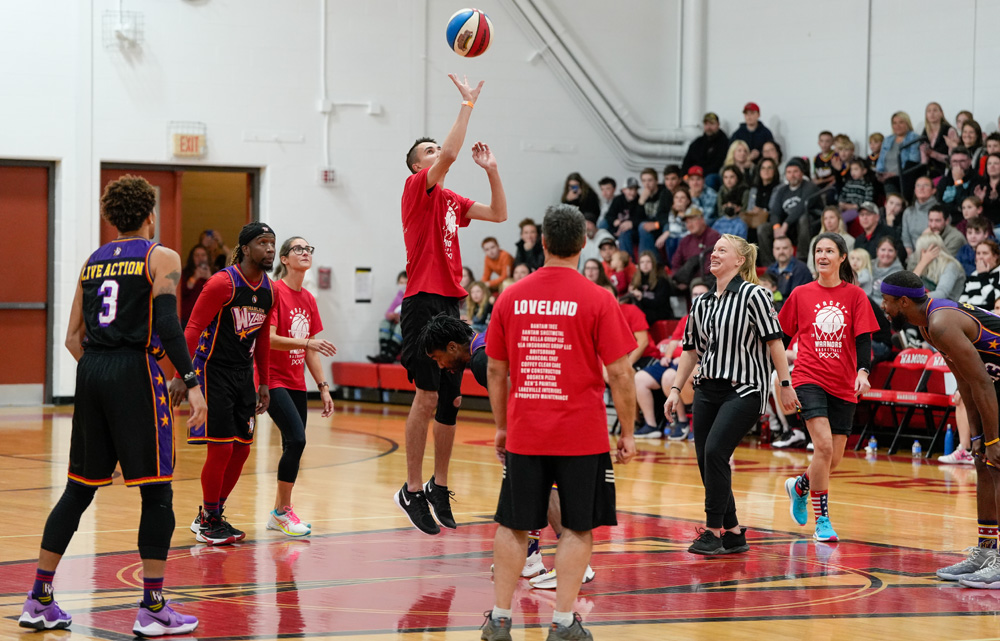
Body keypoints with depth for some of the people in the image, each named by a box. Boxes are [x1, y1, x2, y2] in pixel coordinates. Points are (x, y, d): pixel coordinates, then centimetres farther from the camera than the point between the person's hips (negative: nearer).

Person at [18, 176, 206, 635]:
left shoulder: (93, 261, 16)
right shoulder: (161, 258, 0)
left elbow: (73, 337, 15)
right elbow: (168, 323, -14)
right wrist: (191, 383, -16)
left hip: (91, 373, 6)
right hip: (136, 373, -6)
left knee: (79, 489, 13)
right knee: (156, 491, 1)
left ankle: (39, 601, 14)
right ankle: (152, 608, 0)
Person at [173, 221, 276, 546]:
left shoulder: (268, 290, 6)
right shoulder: (223, 282, -16)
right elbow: (192, 330, -16)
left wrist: (263, 383, 16)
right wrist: (182, 376, -22)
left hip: (243, 374, 8)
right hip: (213, 371, -7)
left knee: (241, 450, 7)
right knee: (221, 447, -9)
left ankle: (212, 516, 20)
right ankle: (207, 521, 5)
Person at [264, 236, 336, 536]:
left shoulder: (308, 299, 12)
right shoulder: (274, 291, -10)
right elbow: (268, 339, -20)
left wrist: (323, 387, 12)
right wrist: (306, 343, -29)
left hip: (296, 383, 8)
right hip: (273, 379, -8)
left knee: (294, 446, 7)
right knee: (296, 439, -19)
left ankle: (277, 514, 19)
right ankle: (283, 510, -7)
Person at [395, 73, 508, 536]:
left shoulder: (452, 200, 19)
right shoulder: (417, 188, -2)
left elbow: (498, 214, 21)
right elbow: (450, 154, -18)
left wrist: (491, 169, 12)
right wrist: (467, 104, -13)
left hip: (450, 305, 8)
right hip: (424, 304, -8)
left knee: (451, 400, 8)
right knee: (427, 397, -11)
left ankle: (439, 487, 18)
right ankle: (412, 491, -4)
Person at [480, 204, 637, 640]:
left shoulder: (511, 297, 2)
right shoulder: (597, 299, -8)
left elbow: (495, 370, 7)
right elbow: (619, 374, -9)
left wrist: (501, 426, 18)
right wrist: (627, 432, 0)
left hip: (524, 435, 3)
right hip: (582, 435, -3)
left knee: (512, 525, 12)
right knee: (578, 528, 6)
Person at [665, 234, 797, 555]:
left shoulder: (753, 294, -7)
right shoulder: (701, 303, 12)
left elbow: (774, 341, -7)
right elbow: (691, 350, 19)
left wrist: (785, 384, -9)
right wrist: (676, 389, 15)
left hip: (744, 390, -7)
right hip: (707, 390, 7)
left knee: (715, 451, -20)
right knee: (706, 461, 2)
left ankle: (714, 531, -13)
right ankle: (733, 534, 14)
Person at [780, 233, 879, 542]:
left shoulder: (855, 296, 4)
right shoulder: (800, 294, 4)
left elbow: (863, 338, -2)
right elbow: (782, 337, 12)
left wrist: (863, 371, -18)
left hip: (844, 386, 2)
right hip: (809, 379, -2)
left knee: (833, 459, 5)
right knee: (824, 445, -19)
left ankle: (799, 487, 37)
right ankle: (822, 521, -9)